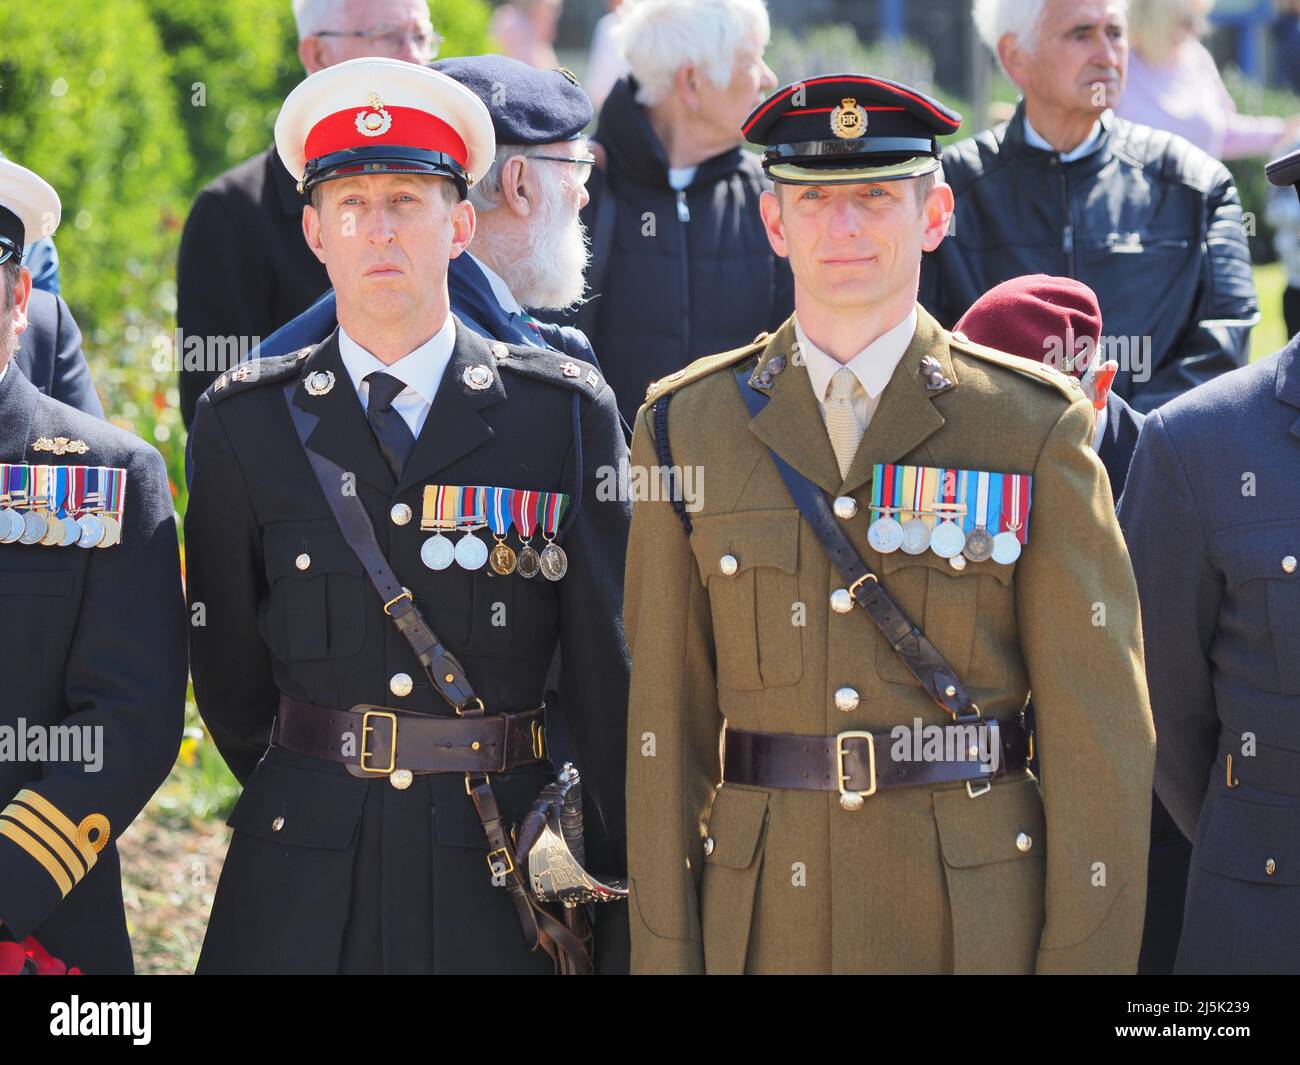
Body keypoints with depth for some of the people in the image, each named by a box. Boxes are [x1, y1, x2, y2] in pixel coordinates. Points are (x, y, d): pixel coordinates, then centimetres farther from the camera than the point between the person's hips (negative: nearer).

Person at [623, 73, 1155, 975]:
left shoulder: (1034, 427, -2)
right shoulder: (687, 428, 4)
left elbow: (1101, 725, -4)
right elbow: (667, 721, 3)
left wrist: (1086, 960, -9)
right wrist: (665, 953, 0)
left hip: (976, 921, -1)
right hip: (766, 923, 1)